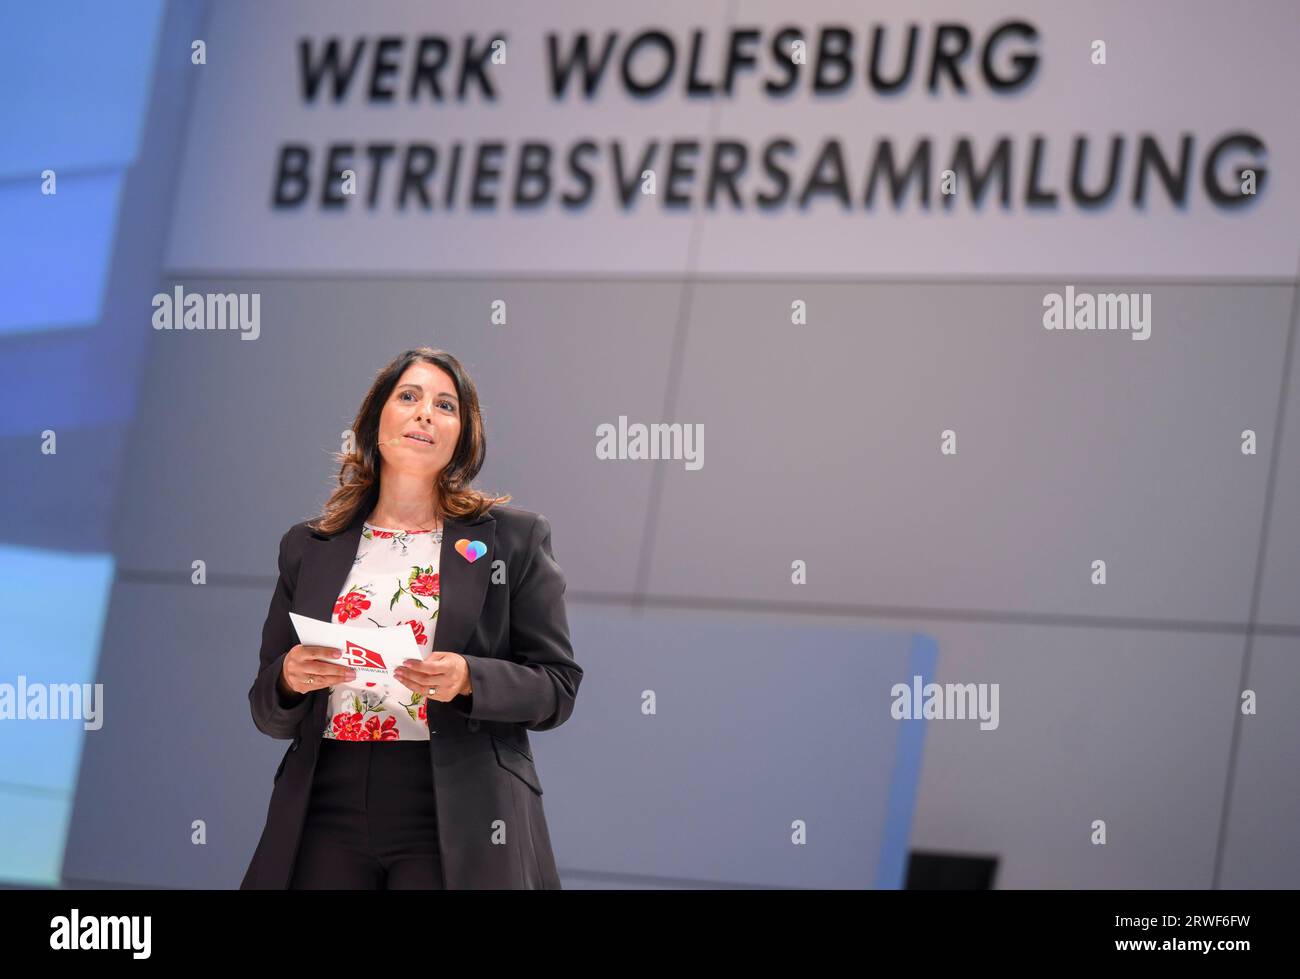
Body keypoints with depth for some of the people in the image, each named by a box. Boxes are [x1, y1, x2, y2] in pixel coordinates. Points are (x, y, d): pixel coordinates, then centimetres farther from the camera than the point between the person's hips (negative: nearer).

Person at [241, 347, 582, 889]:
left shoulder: (514, 536, 6)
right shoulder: (307, 548, 12)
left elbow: (556, 687, 2)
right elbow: (269, 715, 13)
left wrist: (468, 681, -17)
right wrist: (290, 679, -10)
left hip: (452, 817, -2)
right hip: (329, 809, 2)